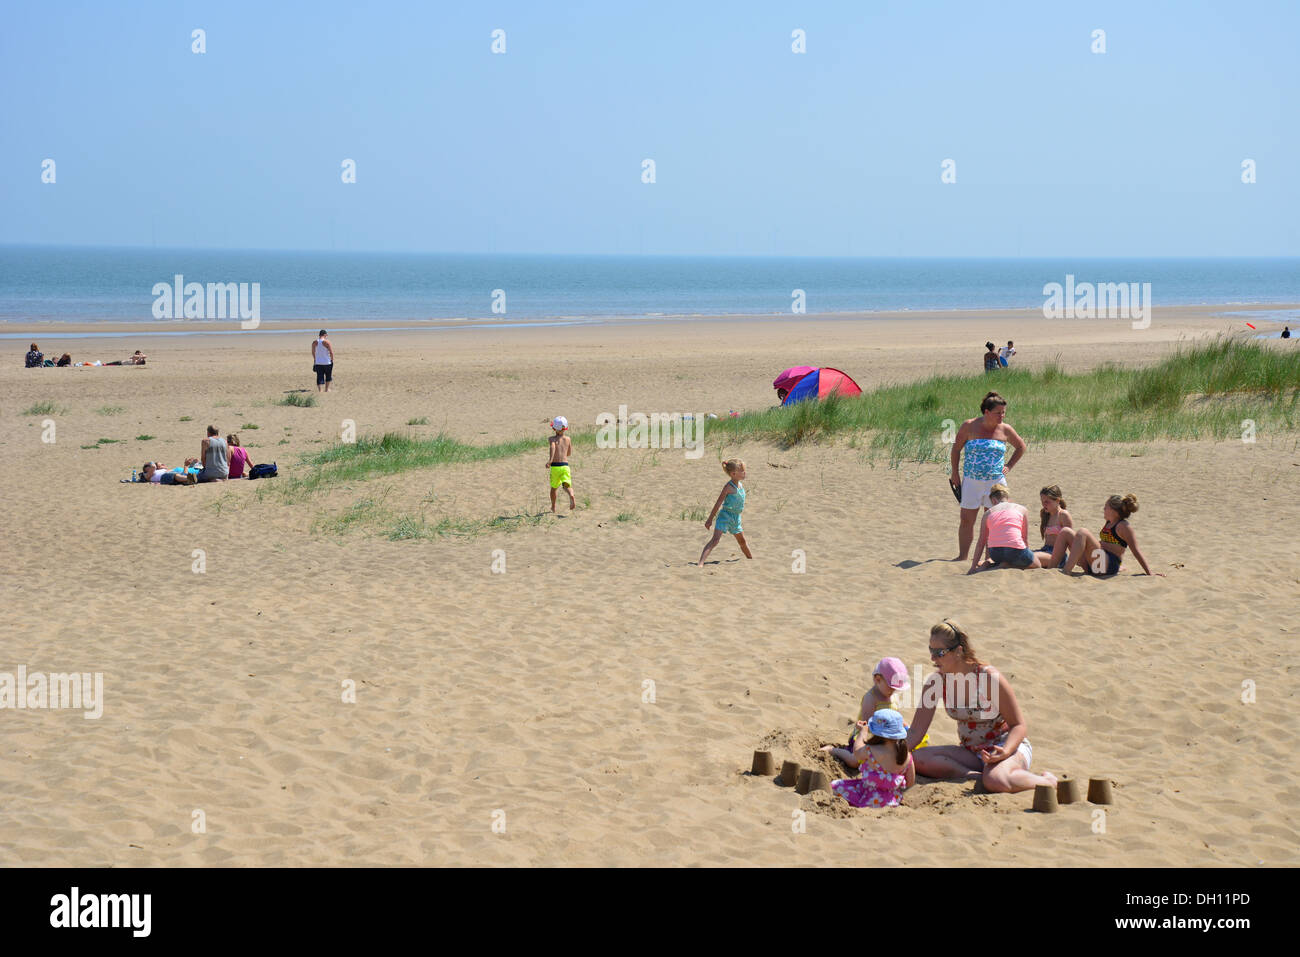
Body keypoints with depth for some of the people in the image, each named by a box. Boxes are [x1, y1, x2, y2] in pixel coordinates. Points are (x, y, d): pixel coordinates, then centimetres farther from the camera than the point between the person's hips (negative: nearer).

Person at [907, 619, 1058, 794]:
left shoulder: (989, 677, -20)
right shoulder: (936, 681, -5)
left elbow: (1019, 725, -13)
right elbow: (916, 732, -2)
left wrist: (1005, 752, -32)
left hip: (1009, 745, -5)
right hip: (971, 752, 5)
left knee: (995, 781, -40)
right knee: (919, 759, -22)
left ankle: (1048, 781, -11)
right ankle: (977, 777, -21)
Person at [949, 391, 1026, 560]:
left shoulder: (1005, 430, 2)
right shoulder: (969, 426, -3)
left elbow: (1021, 447, 18)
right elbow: (956, 449, 6)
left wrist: (1009, 466, 9)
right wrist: (954, 474, 5)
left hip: (996, 481, 1)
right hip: (971, 481, -1)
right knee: (966, 520, 2)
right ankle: (962, 557, 10)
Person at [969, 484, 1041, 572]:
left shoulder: (988, 513, 17)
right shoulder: (1022, 509, 14)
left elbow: (981, 542, 15)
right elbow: (1025, 539, 18)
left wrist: (973, 567, 18)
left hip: (995, 553, 4)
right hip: (1015, 550, -4)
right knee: (1037, 564, 24)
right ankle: (1008, 565, 1)